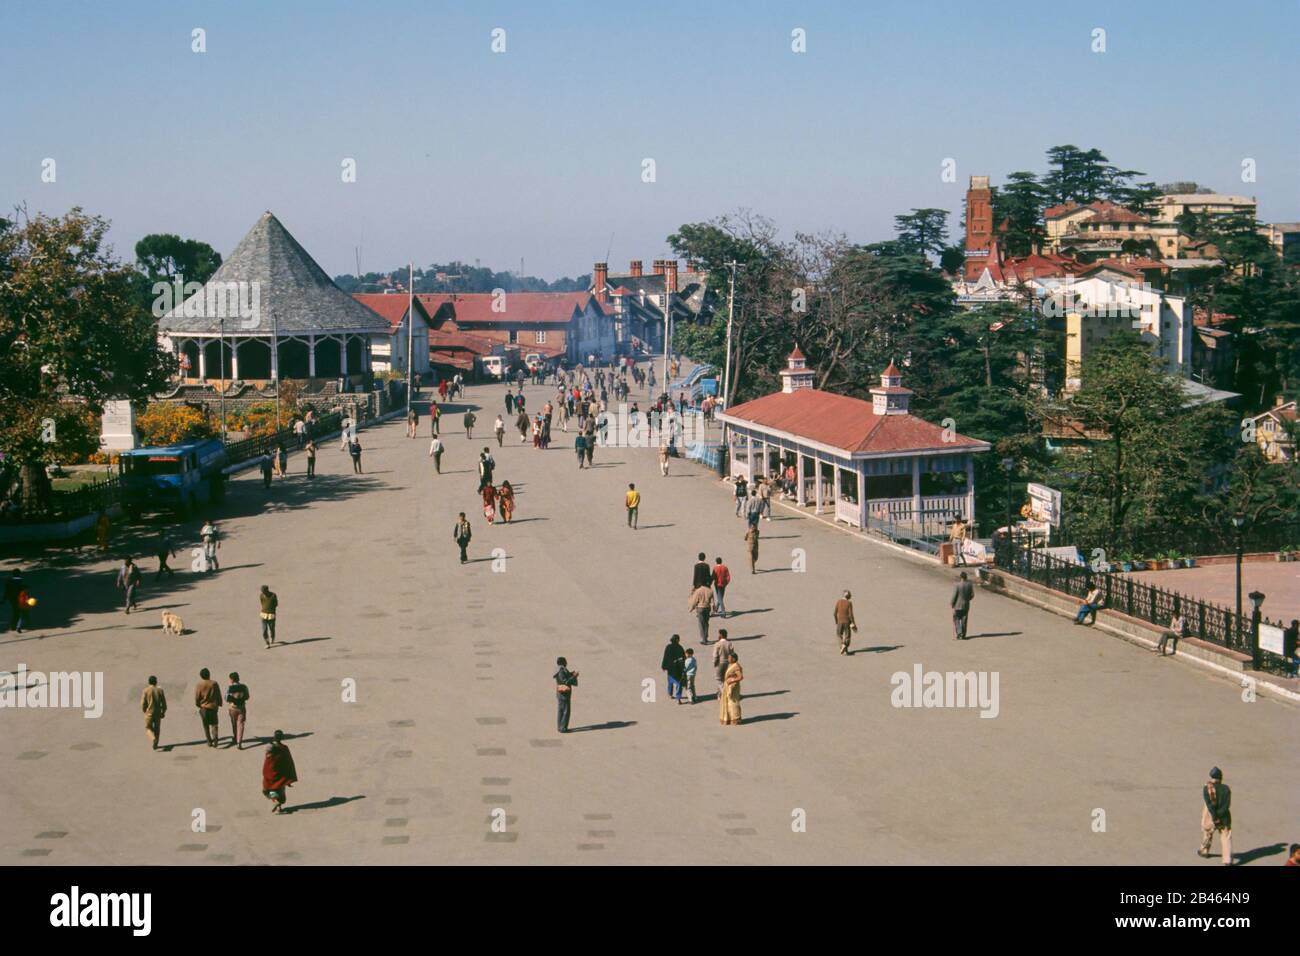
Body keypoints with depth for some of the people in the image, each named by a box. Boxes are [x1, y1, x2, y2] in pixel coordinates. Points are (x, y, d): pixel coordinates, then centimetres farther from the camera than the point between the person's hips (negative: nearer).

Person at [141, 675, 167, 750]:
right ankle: (155, 744, 17)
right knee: (157, 729, 17)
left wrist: (145, 711, 10)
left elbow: (143, 703, -8)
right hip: (158, 713, 2)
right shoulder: (160, 690, -4)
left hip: (149, 713, -2)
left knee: (149, 728, 10)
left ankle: (153, 739, -17)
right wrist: (163, 712, 11)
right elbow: (164, 703, -2)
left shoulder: (146, 690, -9)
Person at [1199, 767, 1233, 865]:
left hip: (1210, 817, 0)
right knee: (1226, 838, 2)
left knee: (1207, 833, 23)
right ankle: (1228, 860, -10)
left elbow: (1209, 804, -18)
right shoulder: (1226, 788, -5)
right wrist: (1219, 815, -14)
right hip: (1224, 818, 0)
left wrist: (1215, 817, -15)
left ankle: (1204, 851, 45)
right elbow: (1227, 804, -13)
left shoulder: (1206, 788, -11)